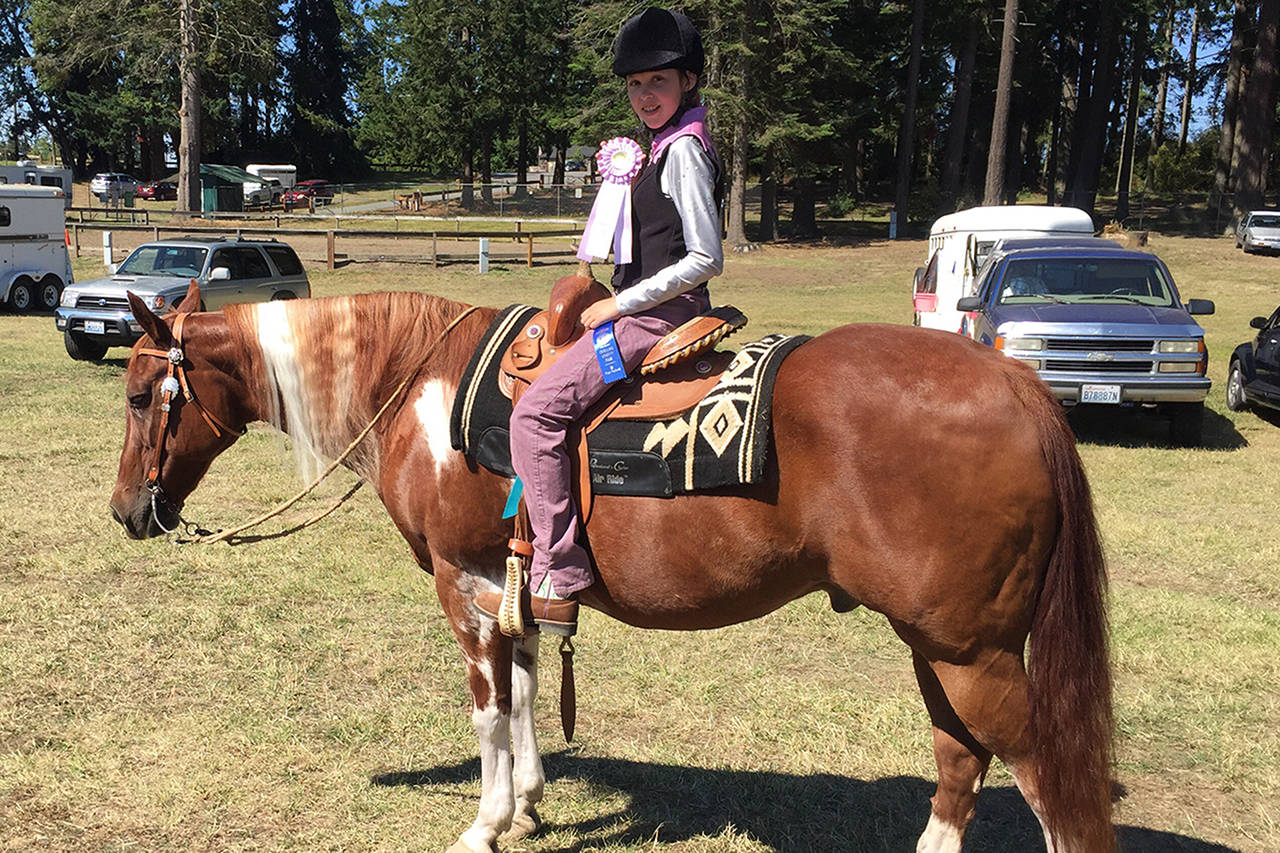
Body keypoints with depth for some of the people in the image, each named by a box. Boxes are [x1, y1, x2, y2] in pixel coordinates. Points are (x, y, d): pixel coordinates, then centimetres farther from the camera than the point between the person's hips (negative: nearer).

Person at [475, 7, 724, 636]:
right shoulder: (666, 147, 17)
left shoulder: (684, 150, -13)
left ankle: (556, 583, -19)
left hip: (655, 317, -11)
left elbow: (705, 258, -18)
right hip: (652, 315, 11)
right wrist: (622, 300, 15)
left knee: (536, 410, -19)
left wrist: (622, 304, -16)